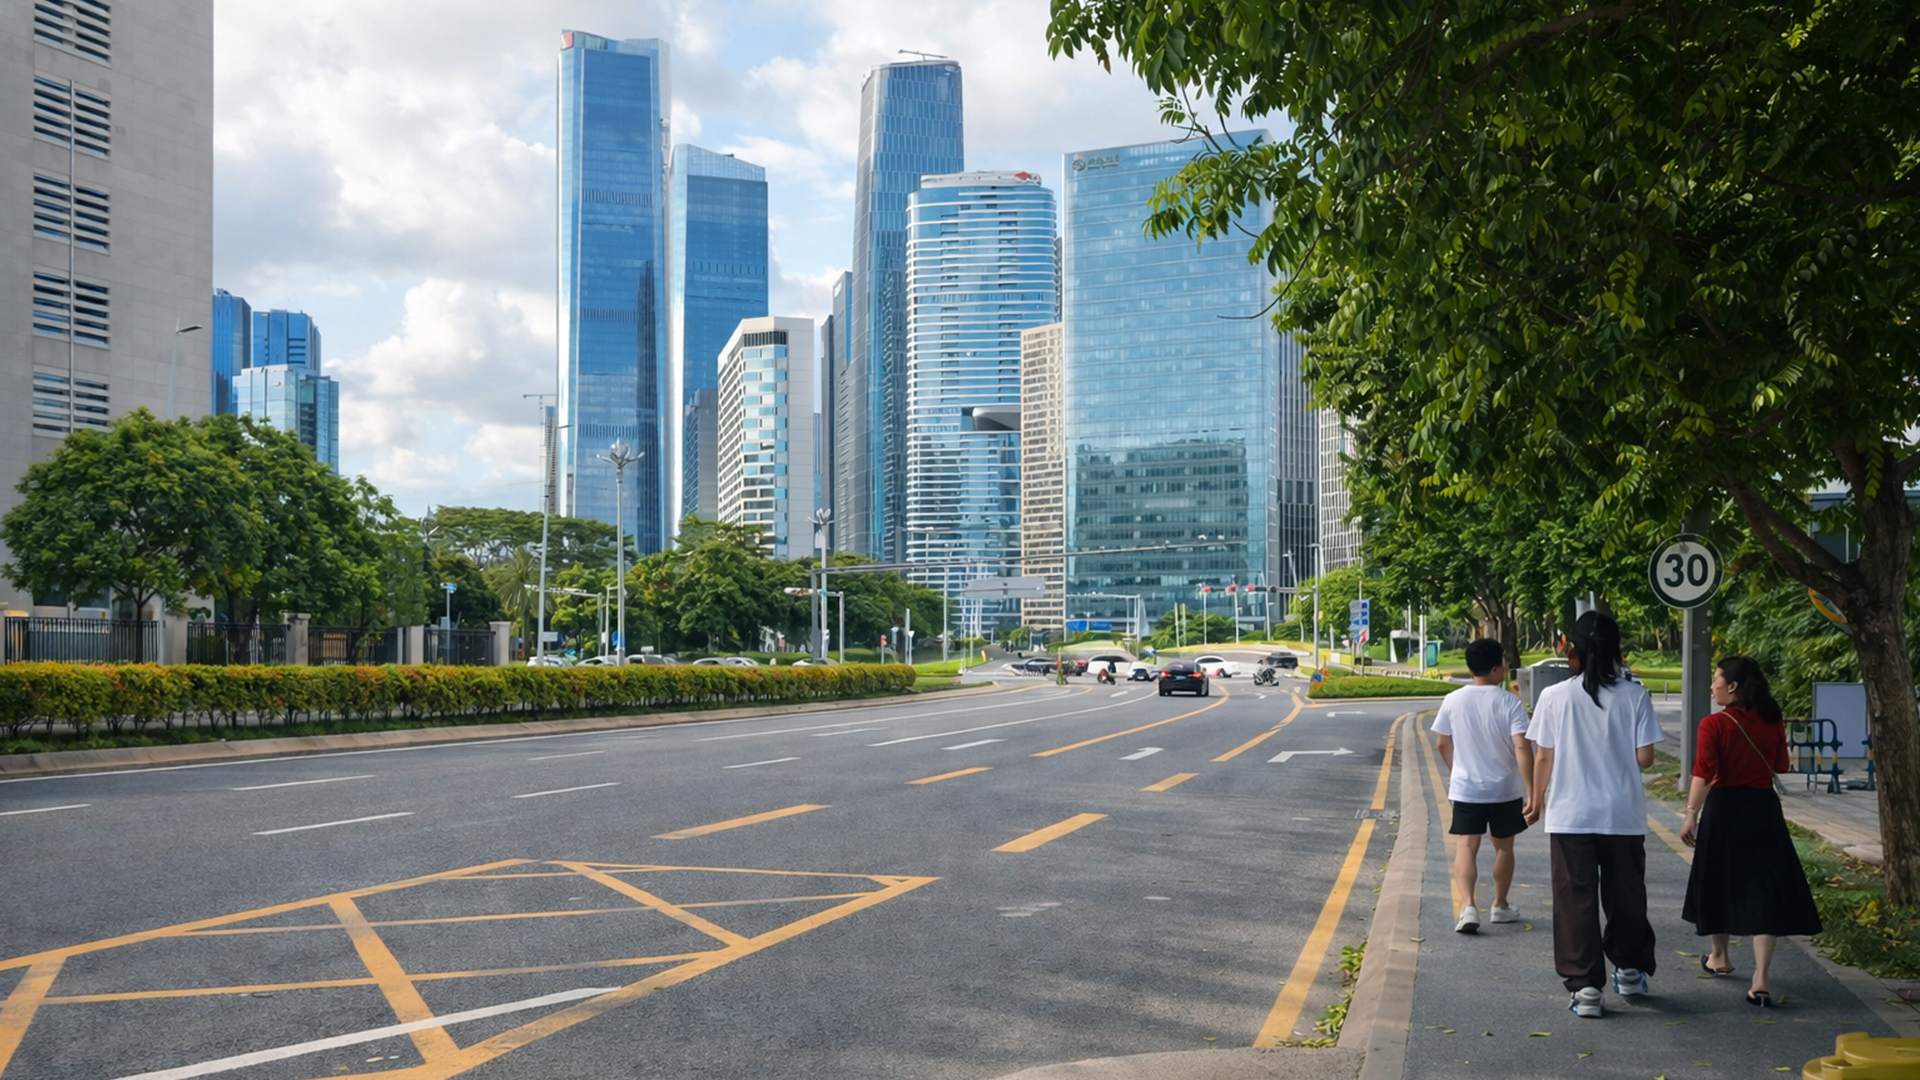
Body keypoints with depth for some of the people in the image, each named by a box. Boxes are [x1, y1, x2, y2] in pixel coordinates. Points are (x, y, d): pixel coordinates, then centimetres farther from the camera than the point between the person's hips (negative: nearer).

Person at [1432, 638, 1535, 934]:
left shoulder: (1453, 701, -4)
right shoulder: (1510, 703, -14)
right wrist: (1531, 793, -19)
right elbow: (1522, 748, -20)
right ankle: (1500, 906, 31)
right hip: (1505, 790, -1)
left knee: (1465, 848, 0)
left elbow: (1442, 744, 6)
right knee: (1503, 847, 18)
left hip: (1465, 790, 1)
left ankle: (1469, 906, -19)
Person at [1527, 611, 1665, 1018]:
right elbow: (1644, 757, -5)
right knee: (1625, 895, 18)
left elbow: (1544, 758, -2)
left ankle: (1585, 985, 1)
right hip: (1623, 816, 2)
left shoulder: (1554, 697, -7)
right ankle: (1629, 969, 34)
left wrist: (1538, 798, 14)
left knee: (1576, 900, 4)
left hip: (1569, 816, -1)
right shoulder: (1635, 695, -5)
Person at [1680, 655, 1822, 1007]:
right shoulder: (1773, 723, 1)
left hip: (1723, 809, -3)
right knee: (1763, 889, 0)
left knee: (1719, 883, 17)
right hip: (1763, 809, 3)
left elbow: (1703, 775, -18)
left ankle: (1719, 957, 35)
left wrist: (1691, 816, -17)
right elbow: (1781, 767, 13)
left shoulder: (1713, 725, -11)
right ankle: (1760, 978, -10)